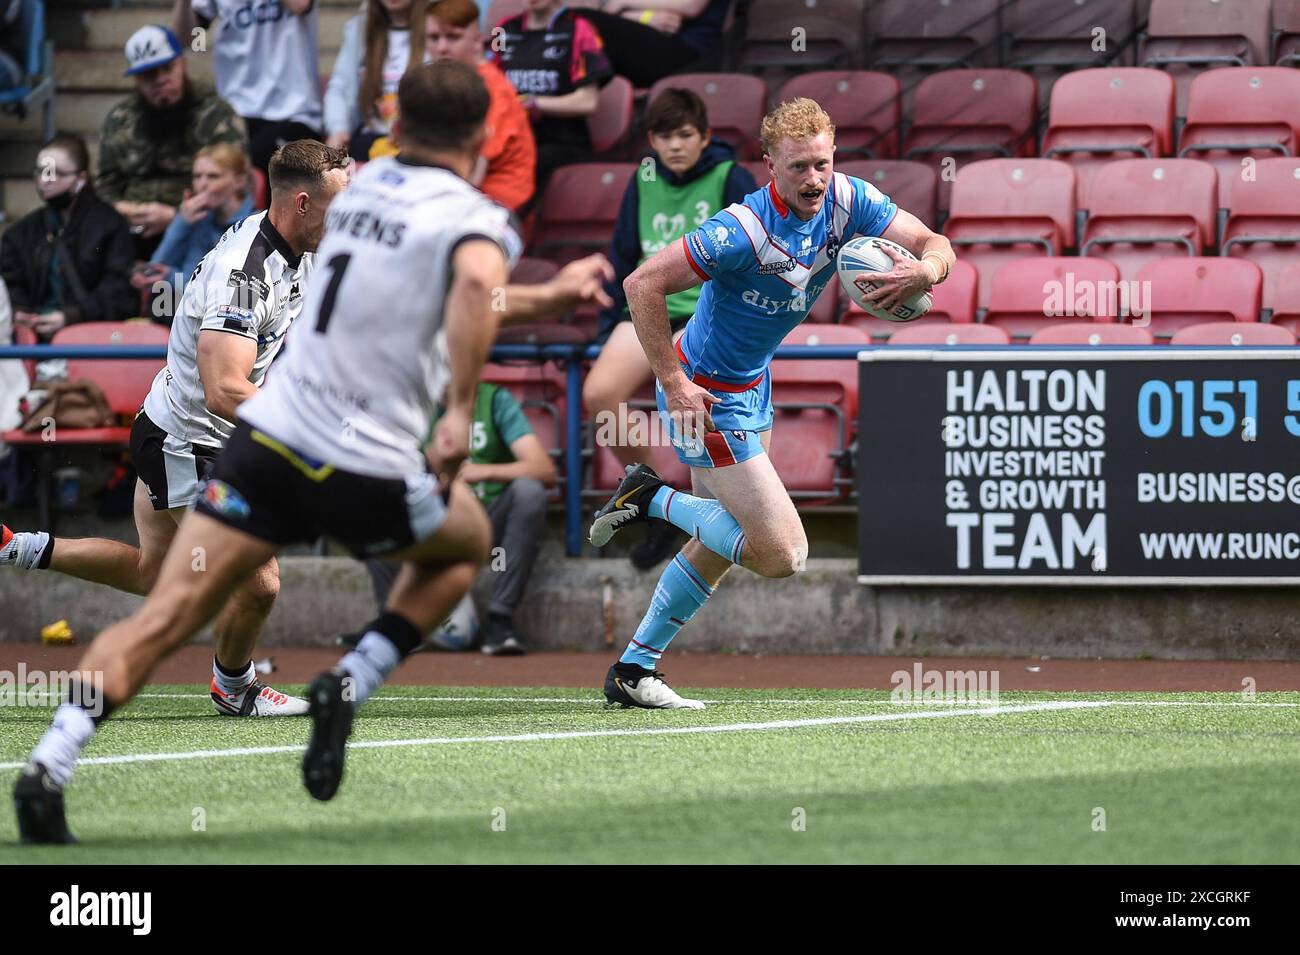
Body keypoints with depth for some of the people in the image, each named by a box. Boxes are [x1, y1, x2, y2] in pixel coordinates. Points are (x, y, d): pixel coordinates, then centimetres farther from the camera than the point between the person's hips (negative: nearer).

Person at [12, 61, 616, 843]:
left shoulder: (364, 187, 18)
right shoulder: (472, 217, -4)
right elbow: (476, 286, -29)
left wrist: (550, 298, 38)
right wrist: (461, 412, -29)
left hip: (268, 435, 4)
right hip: (366, 471, -4)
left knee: (163, 619, -4)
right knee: (467, 542, 27)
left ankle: (50, 766, -24)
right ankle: (350, 687, 10)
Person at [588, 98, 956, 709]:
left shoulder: (848, 201, -10)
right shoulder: (744, 230, -30)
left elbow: (935, 245, -10)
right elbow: (643, 284, -27)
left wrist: (924, 270, -34)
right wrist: (672, 381, -27)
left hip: (752, 385, 9)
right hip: (707, 396, -9)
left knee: (722, 545, 19)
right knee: (783, 554, -12)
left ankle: (633, 670, 31)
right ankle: (654, 500, 4)